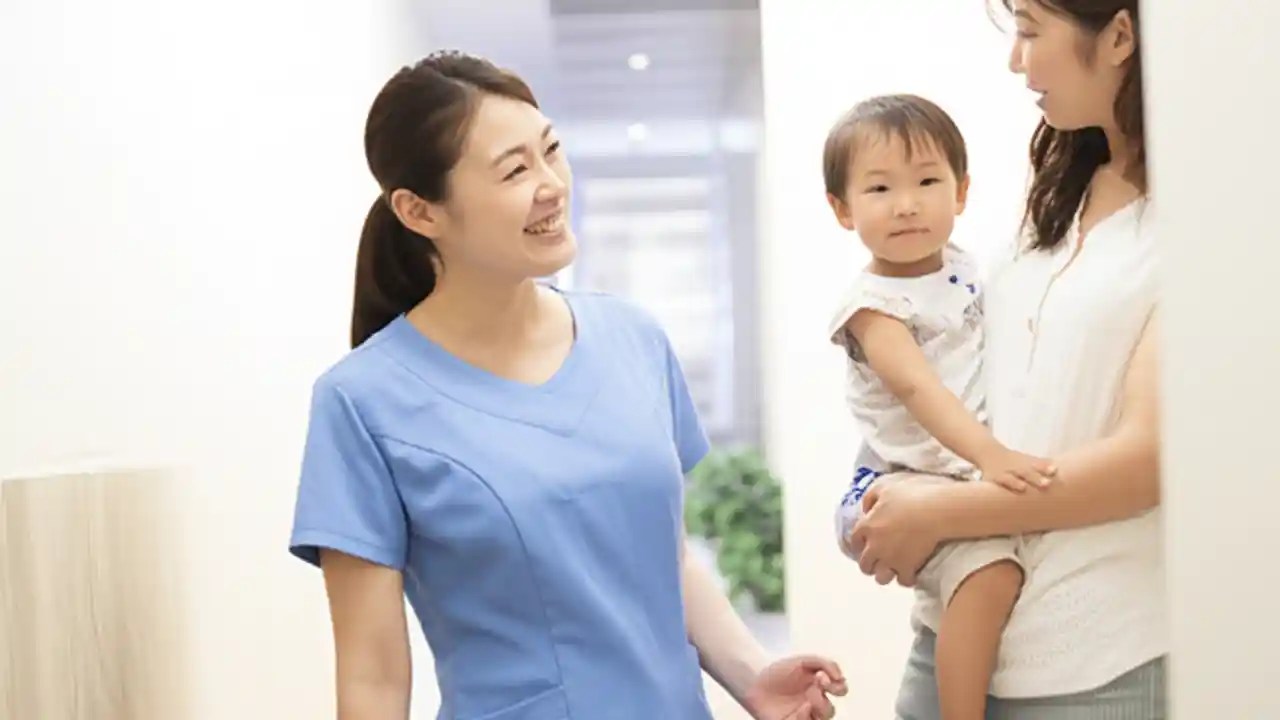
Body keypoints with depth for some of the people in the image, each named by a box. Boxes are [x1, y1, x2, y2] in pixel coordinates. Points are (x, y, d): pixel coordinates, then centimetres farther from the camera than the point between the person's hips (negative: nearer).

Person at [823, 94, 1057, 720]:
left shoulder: (964, 267, 7)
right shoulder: (873, 304, -15)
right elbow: (917, 387, -30)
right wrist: (987, 454, -43)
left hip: (976, 472, 8)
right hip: (914, 481, -8)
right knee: (990, 570, -28)